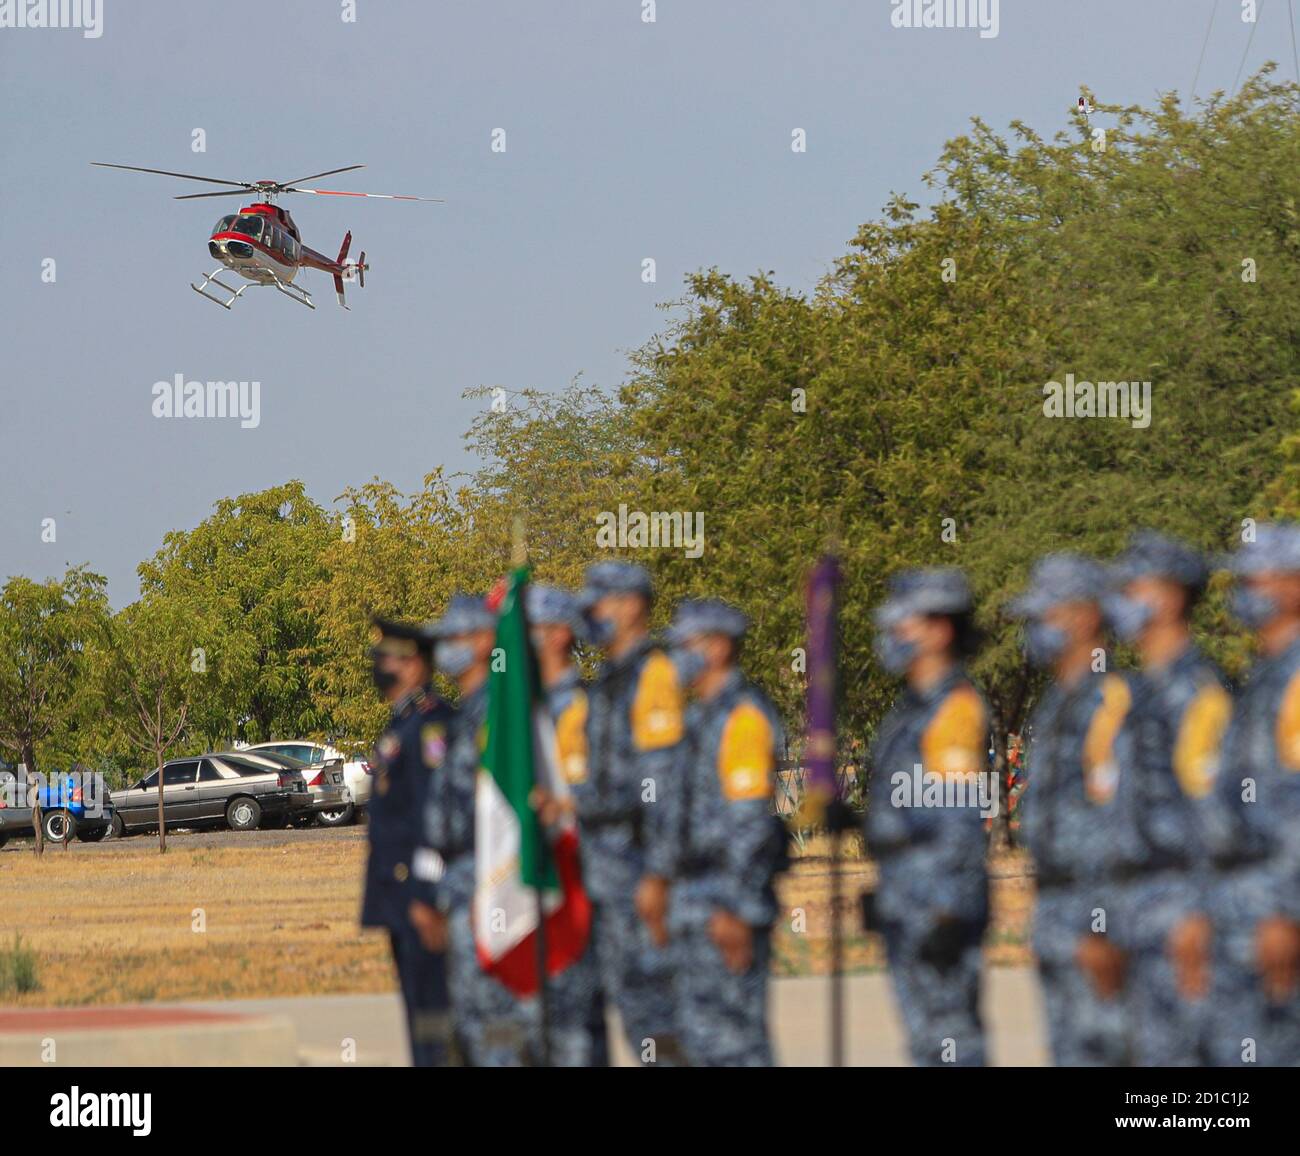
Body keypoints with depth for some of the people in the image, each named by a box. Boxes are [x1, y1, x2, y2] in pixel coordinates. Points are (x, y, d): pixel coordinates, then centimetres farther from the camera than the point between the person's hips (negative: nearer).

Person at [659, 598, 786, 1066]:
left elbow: (751, 821, -19)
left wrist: (736, 909, -23)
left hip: (730, 897, -10)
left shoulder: (742, 715, -12)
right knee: (698, 1031, 10)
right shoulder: (699, 718, 19)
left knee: (732, 1031, -9)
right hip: (694, 899, 10)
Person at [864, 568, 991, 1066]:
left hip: (939, 896, -10)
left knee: (949, 1034, -10)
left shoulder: (955, 707, -14)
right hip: (903, 895, 10)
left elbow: (962, 821, -19)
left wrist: (950, 914, -22)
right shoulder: (913, 706, 18)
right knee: (925, 1038, 11)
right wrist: (884, 894, 23)